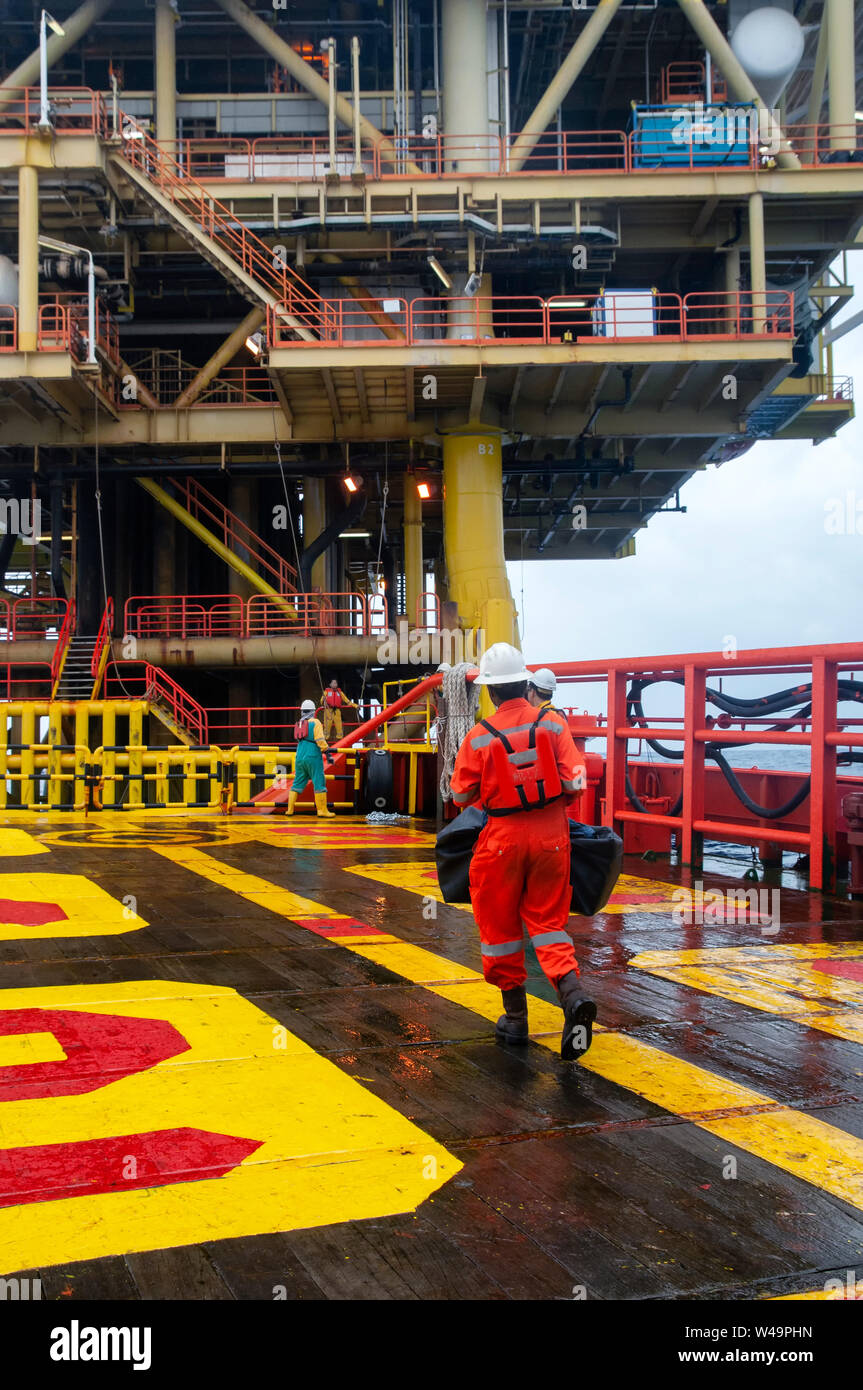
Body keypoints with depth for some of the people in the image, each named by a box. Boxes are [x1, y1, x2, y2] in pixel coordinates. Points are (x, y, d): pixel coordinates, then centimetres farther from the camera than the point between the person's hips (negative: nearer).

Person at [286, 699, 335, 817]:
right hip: (313, 757, -6)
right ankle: (322, 810, -4)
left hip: (300, 757, 6)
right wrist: (328, 753, -11)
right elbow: (320, 740, -14)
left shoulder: (298, 724, 15)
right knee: (319, 783, -2)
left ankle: (290, 809, 9)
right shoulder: (315, 722, -5)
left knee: (297, 784, 11)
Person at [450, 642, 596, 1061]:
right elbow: (575, 782, -7)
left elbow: (461, 795, -1)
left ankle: (515, 1016, 21)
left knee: (500, 925, 13)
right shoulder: (554, 723, -5)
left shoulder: (479, 737, -10)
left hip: (504, 838, -2)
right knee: (548, 920, 11)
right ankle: (572, 992, -13)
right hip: (551, 835, 2)